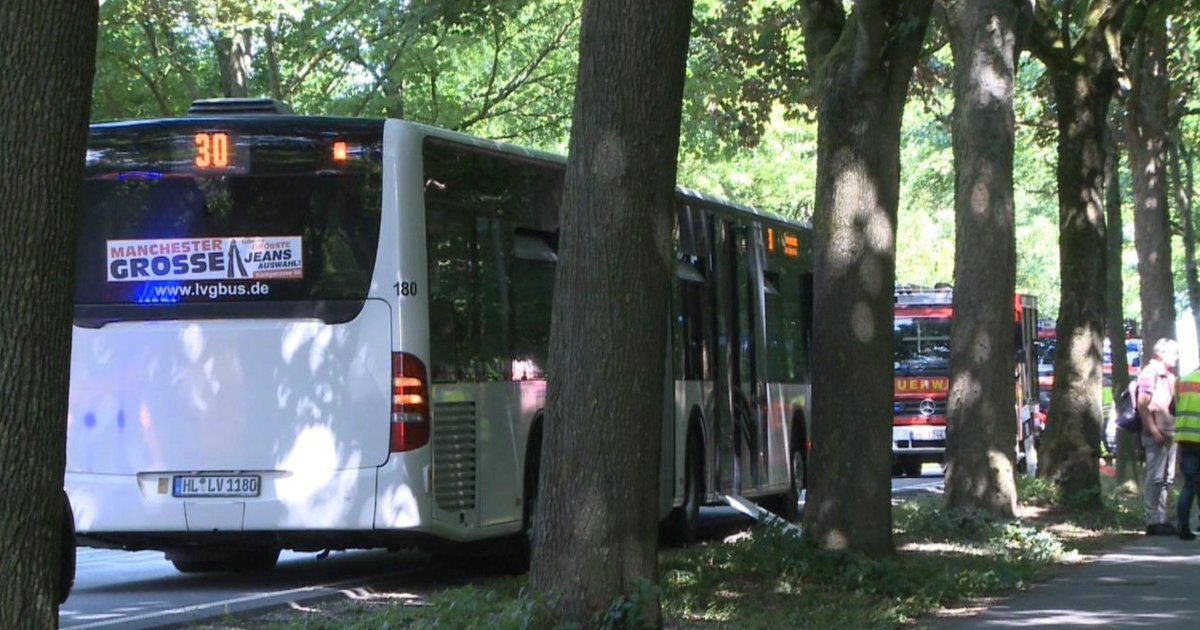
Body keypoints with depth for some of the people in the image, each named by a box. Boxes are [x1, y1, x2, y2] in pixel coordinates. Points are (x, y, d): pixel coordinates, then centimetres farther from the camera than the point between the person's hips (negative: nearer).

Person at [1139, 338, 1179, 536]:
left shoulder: (1169, 376, 19)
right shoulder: (1150, 373, -10)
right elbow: (1142, 405, -16)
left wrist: (1173, 431, 16)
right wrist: (1154, 431, -20)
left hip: (1169, 435, 9)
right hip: (1156, 435, -9)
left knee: (1167, 478, 11)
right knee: (1156, 478, -7)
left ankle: (1161, 520, 17)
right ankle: (1153, 521, -5)